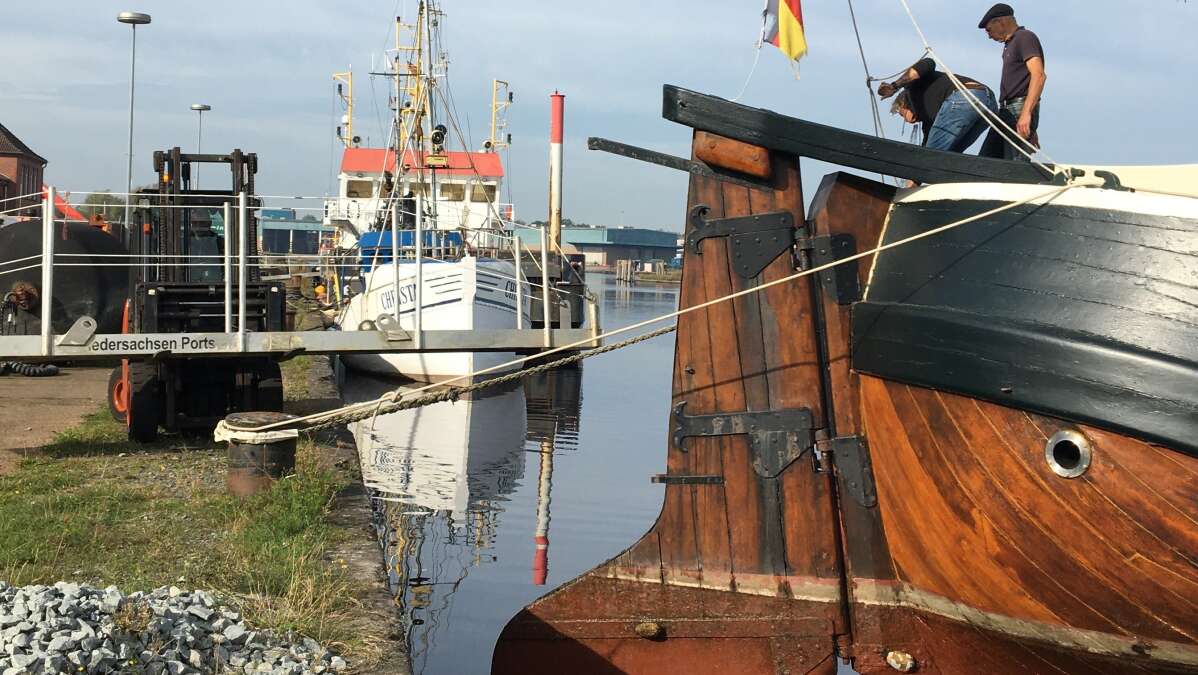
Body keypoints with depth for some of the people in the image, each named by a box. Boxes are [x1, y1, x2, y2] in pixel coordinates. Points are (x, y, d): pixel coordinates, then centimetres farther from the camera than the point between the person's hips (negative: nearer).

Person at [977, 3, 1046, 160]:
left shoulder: (1025, 37, -3)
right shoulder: (1010, 45, 26)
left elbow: (1039, 75, -17)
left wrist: (1026, 113, -28)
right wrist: (1031, 129, 22)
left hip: (1019, 111, -10)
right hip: (1007, 112, 10)